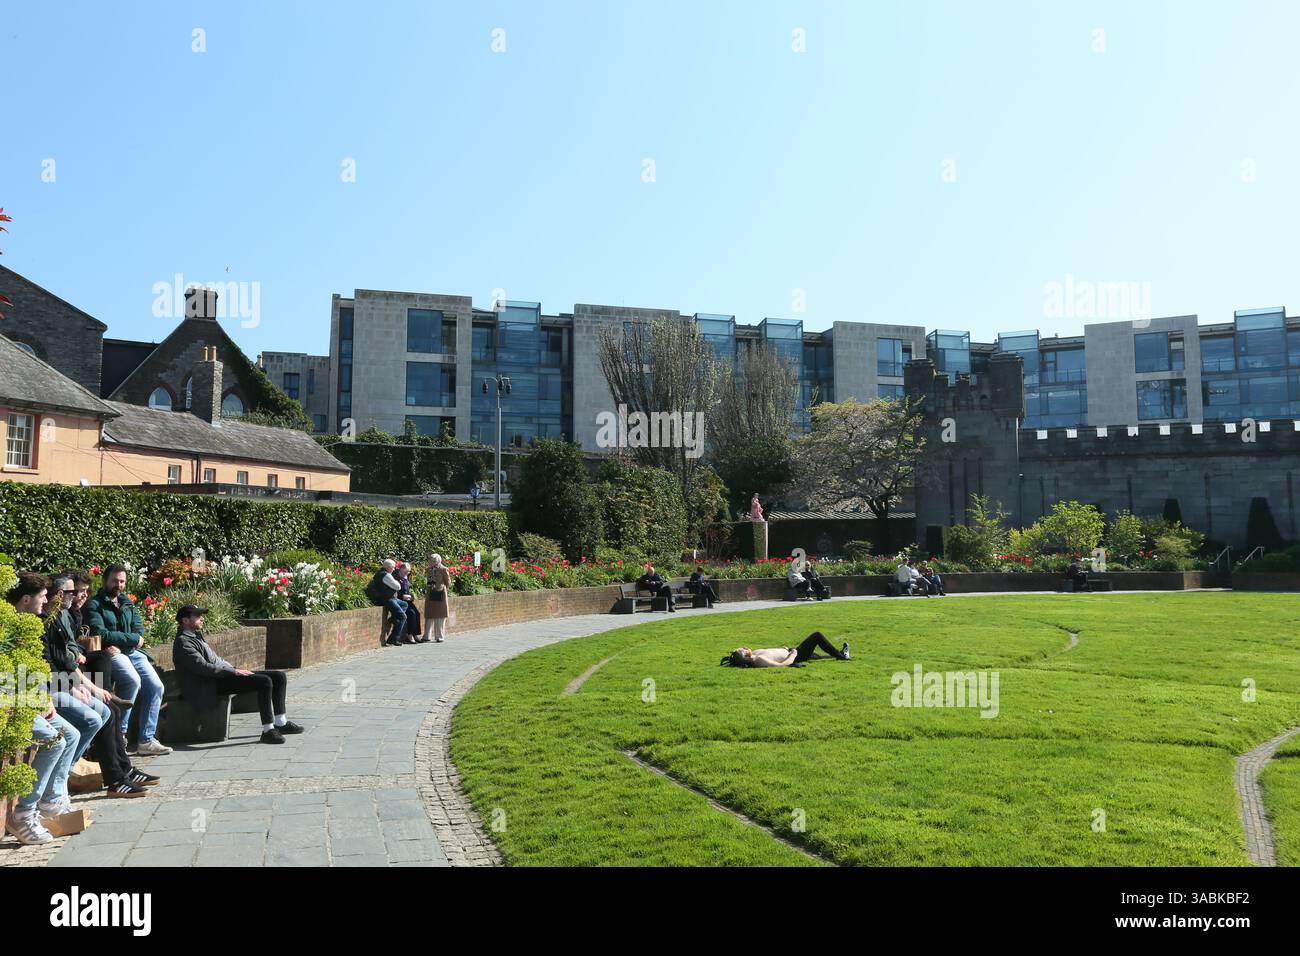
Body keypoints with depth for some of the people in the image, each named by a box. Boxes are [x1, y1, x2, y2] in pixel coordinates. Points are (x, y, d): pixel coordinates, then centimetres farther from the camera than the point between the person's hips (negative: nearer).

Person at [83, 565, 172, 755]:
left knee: (156, 686, -9)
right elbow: (101, 634, -15)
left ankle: (146, 740, -5)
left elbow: (139, 630, 8)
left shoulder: (128, 603, 19)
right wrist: (133, 639, -11)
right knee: (133, 680, -31)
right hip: (110, 654, -6)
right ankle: (119, 731, -15)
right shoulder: (94, 605, -1)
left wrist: (119, 644, -11)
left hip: (133, 651, 6)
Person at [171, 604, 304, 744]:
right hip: (214, 683, -10)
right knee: (265, 681, -28)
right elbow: (204, 667, -20)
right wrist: (234, 671, -19)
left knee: (279, 676, 2)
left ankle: (281, 723, 7)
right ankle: (267, 731, -25)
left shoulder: (196, 636, 22)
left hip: (225, 674, 10)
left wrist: (236, 668, 10)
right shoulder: (183, 642, -9)